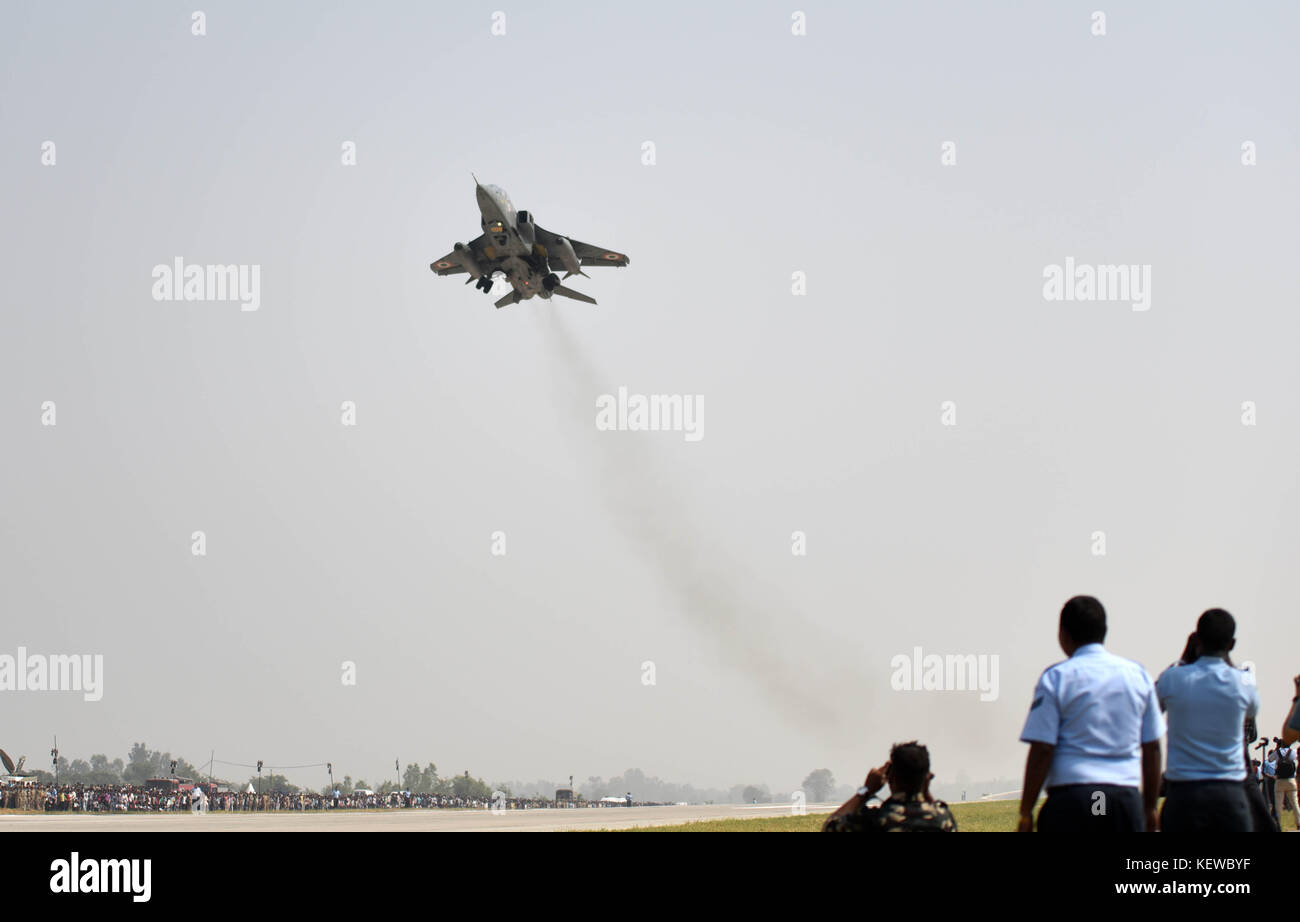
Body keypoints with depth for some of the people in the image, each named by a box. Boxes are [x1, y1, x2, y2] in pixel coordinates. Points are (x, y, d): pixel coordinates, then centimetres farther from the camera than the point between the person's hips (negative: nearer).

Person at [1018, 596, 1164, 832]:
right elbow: (1152, 748, 13)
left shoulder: (1056, 677, -3)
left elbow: (1041, 751, -7)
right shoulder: (1138, 675, 10)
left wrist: (1026, 812, -1)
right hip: (1127, 799, 4)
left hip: (1070, 797, -4)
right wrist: (1149, 807, 21)